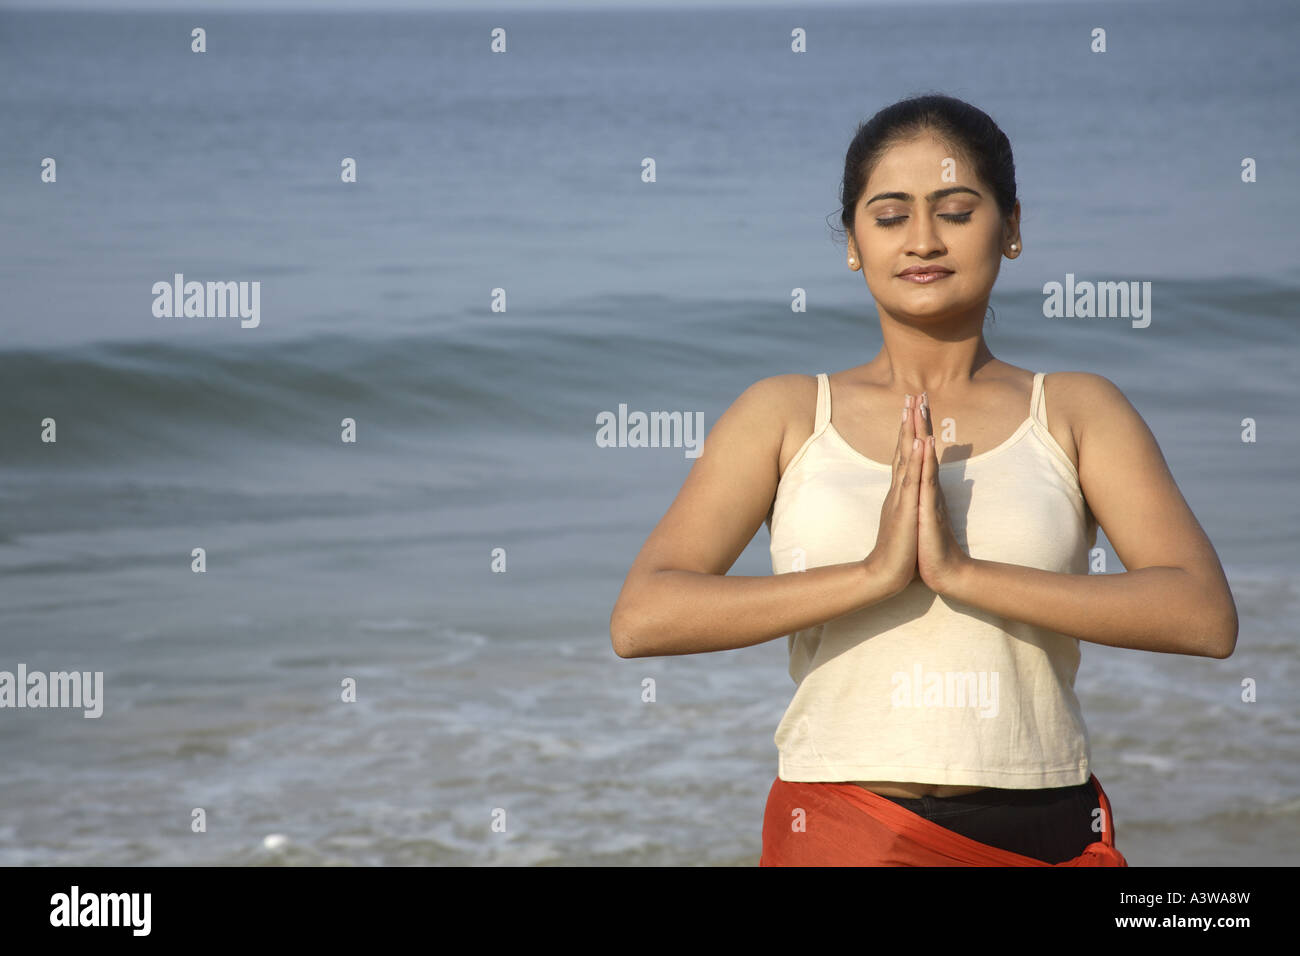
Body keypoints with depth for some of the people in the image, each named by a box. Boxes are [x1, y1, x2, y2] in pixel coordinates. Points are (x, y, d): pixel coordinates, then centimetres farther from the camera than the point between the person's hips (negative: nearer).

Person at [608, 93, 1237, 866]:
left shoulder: (1076, 413, 5)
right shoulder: (787, 416, 5)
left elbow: (1205, 615, -9)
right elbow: (641, 619, -7)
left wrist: (964, 572, -16)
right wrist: (875, 573, -16)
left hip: (1045, 835, 1)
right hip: (843, 832, -1)